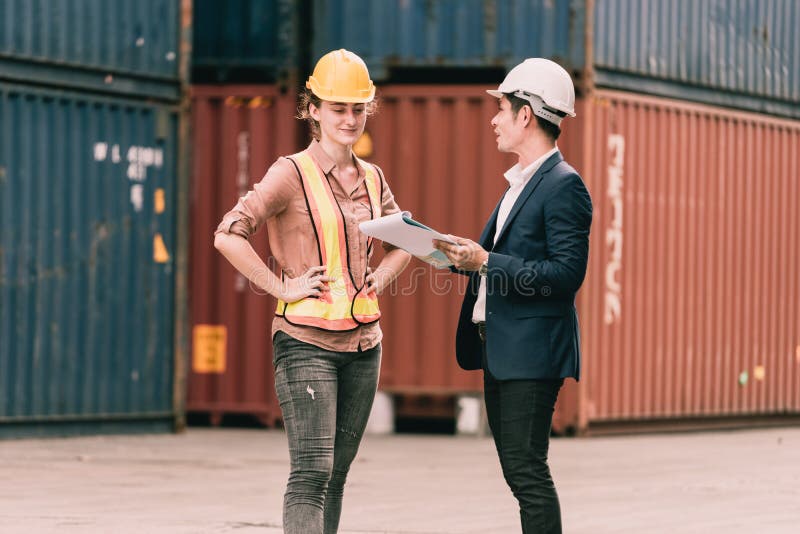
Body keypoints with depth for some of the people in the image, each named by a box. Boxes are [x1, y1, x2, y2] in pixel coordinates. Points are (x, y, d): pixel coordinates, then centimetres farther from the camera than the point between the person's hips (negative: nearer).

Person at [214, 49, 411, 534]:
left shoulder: (371, 179, 10)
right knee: (311, 472, -12)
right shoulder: (292, 174, -8)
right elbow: (229, 236, -18)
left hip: (363, 343, 6)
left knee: (336, 474, 9)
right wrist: (282, 287, -16)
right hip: (306, 341, -6)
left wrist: (380, 278, 11)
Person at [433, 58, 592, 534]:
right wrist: (464, 256, 8)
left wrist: (486, 262, -22)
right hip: (500, 349, 10)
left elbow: (567, 273, -20)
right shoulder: (520, 183, 19)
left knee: (528, 471, -12)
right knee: (518, 472, 11)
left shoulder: (564, 186, -13)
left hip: (532, 351, -10)